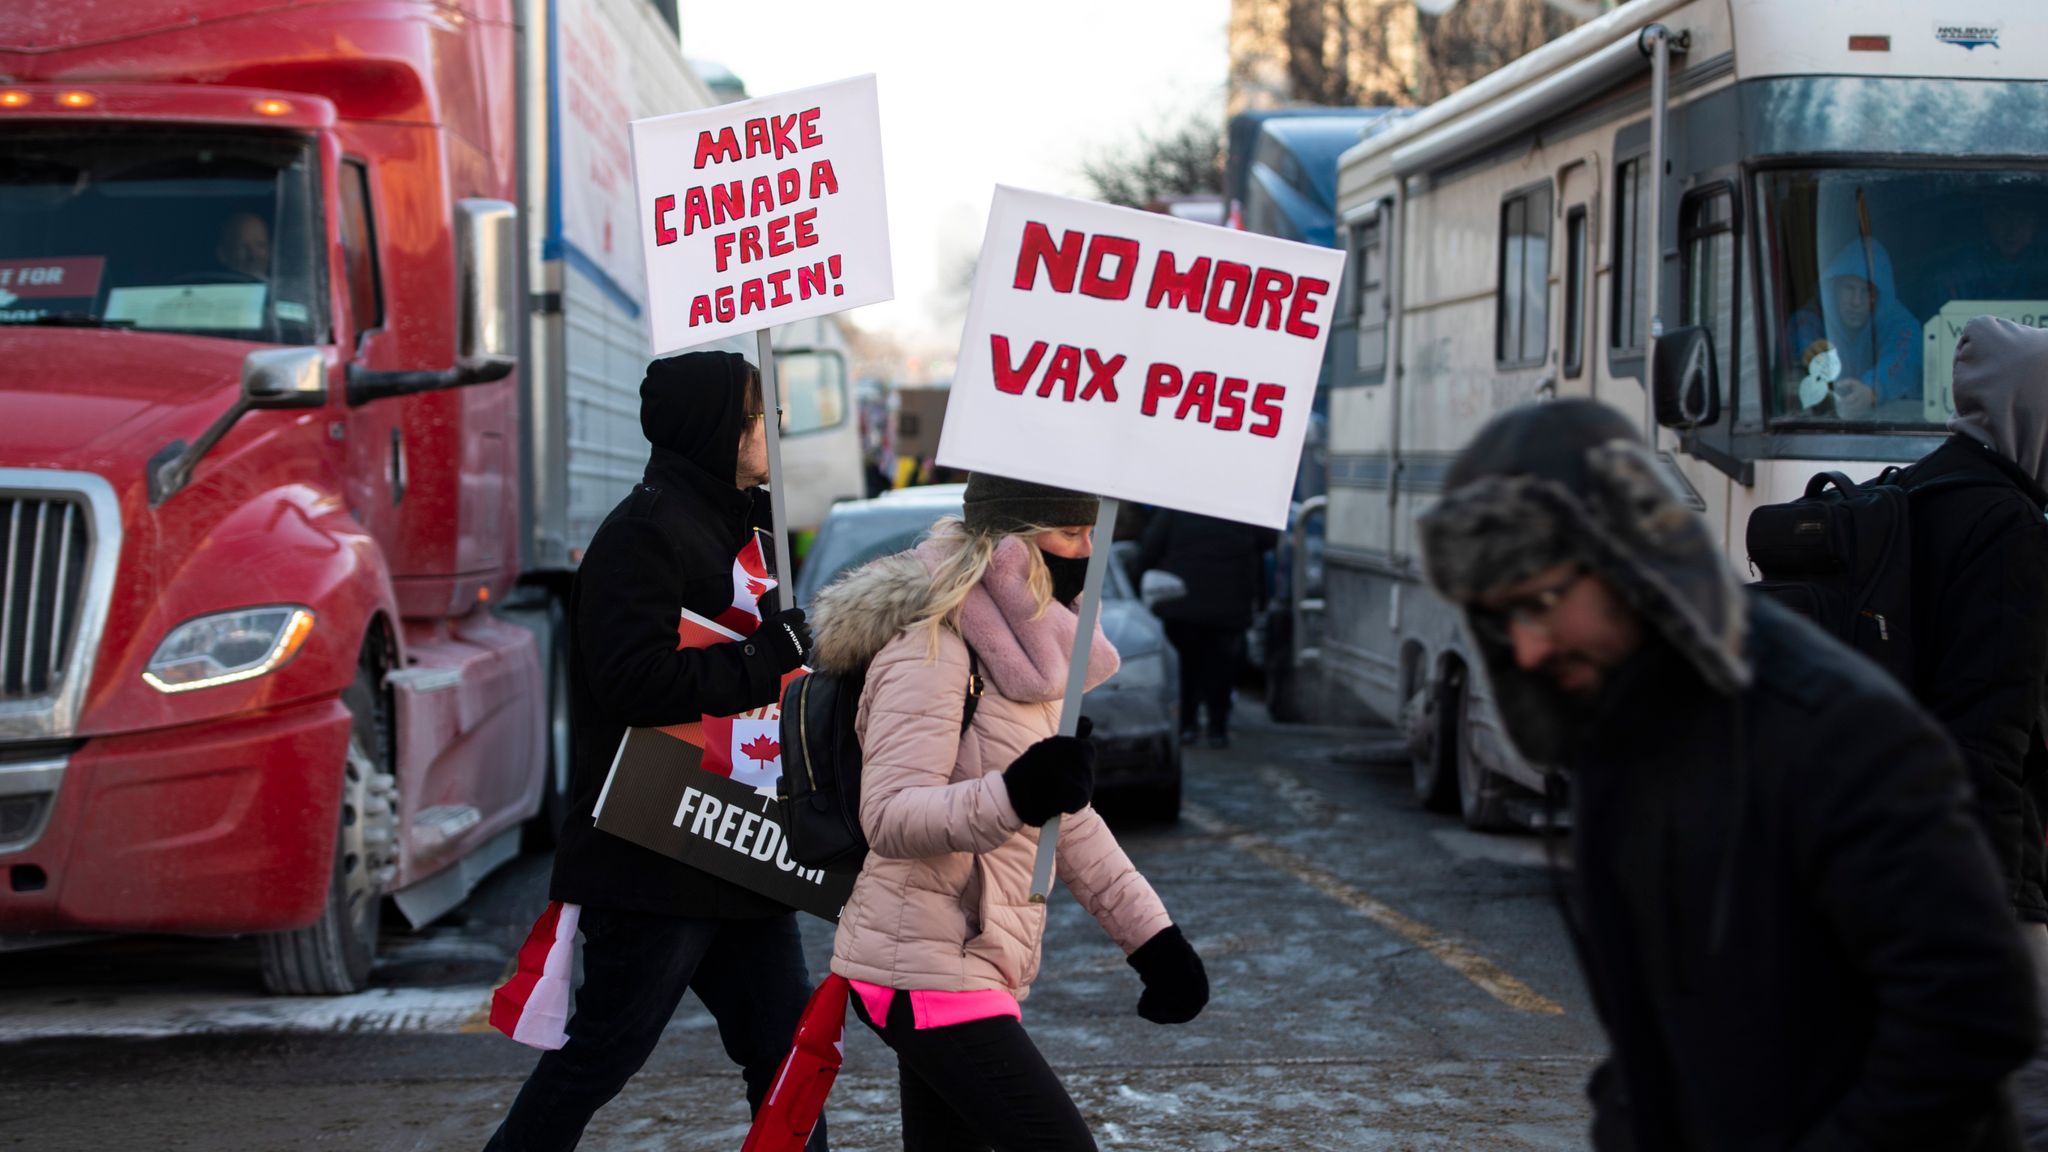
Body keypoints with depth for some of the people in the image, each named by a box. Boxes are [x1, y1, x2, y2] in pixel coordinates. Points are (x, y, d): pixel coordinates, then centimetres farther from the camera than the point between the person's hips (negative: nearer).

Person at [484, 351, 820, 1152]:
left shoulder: (731, 527, 18)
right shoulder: (646, 533, -14)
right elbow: (636, 680, -25)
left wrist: (794, 647, 8)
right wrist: (769, 657, -18)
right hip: (655, 858, -9)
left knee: (785, 1047, 8)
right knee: (602, 1054, 0)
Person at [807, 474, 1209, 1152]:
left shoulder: (1029, 648, 14)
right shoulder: (931, 650, -15)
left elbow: (1068, 819, 20)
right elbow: (889, 817, -25)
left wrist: (1151, 935, 15)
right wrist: (1012, 797, -40)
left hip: (980, 964, 10)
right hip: (925, 969, -10)